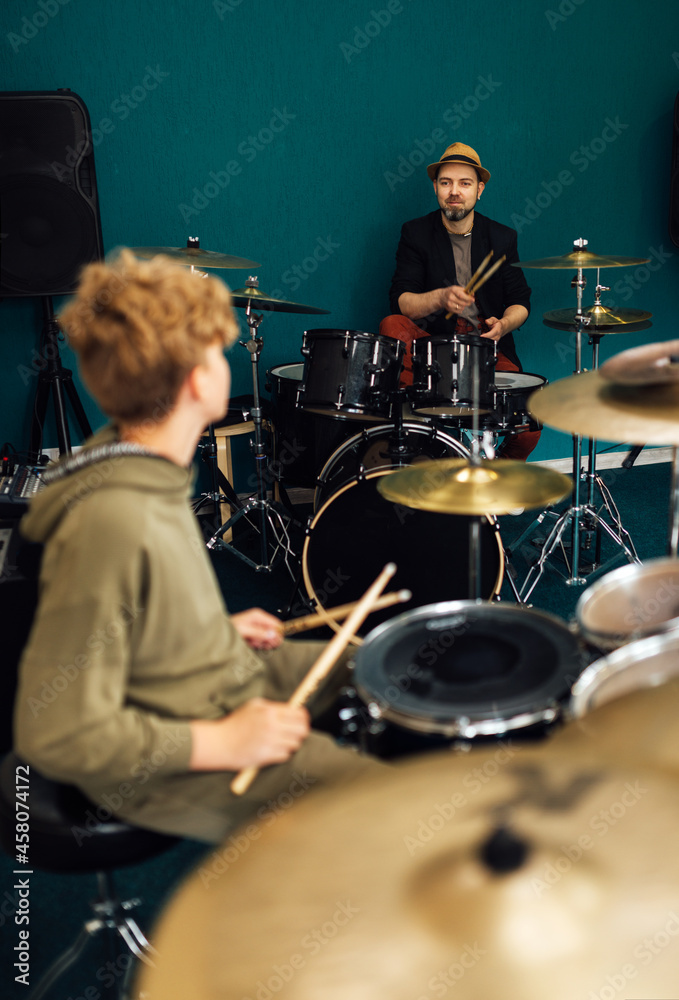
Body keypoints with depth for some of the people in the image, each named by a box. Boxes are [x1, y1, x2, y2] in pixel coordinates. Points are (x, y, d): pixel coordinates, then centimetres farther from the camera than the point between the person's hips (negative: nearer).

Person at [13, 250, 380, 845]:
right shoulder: (111, 522, -33)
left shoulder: (148, 468, -2)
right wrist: (225, 744, -25)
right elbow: (57, 735, -30)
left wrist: (218, 629, 7)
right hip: (171, 772, -10)